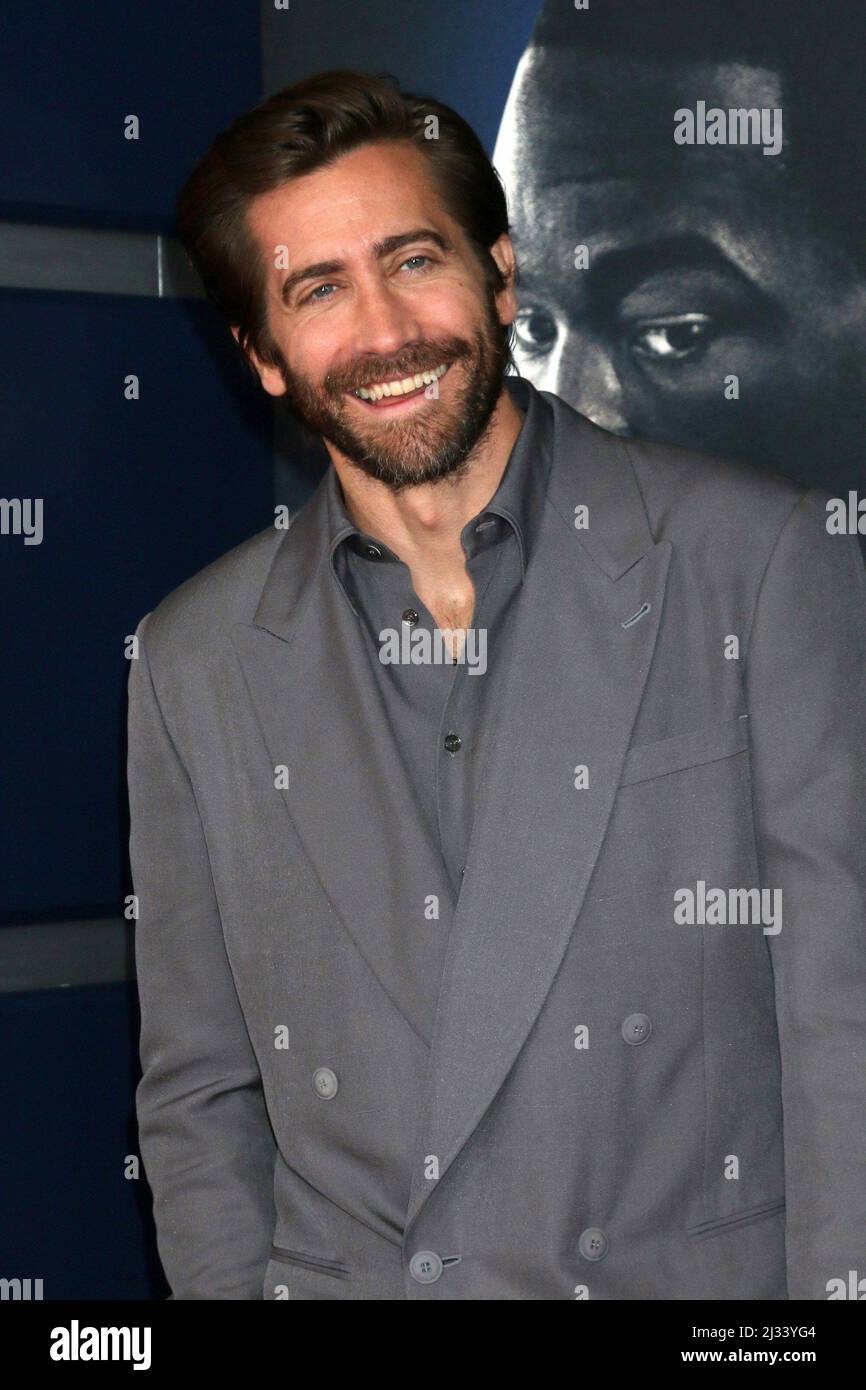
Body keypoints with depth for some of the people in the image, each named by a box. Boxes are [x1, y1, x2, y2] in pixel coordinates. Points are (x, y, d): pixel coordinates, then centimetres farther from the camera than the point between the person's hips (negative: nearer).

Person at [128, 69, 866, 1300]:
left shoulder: (761, 562, -4)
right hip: (330, 1278, 2)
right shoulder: (196, 664, 7)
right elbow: (200, 1092, 11)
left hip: (697, 1276, -2)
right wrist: (232, 1289, -1)